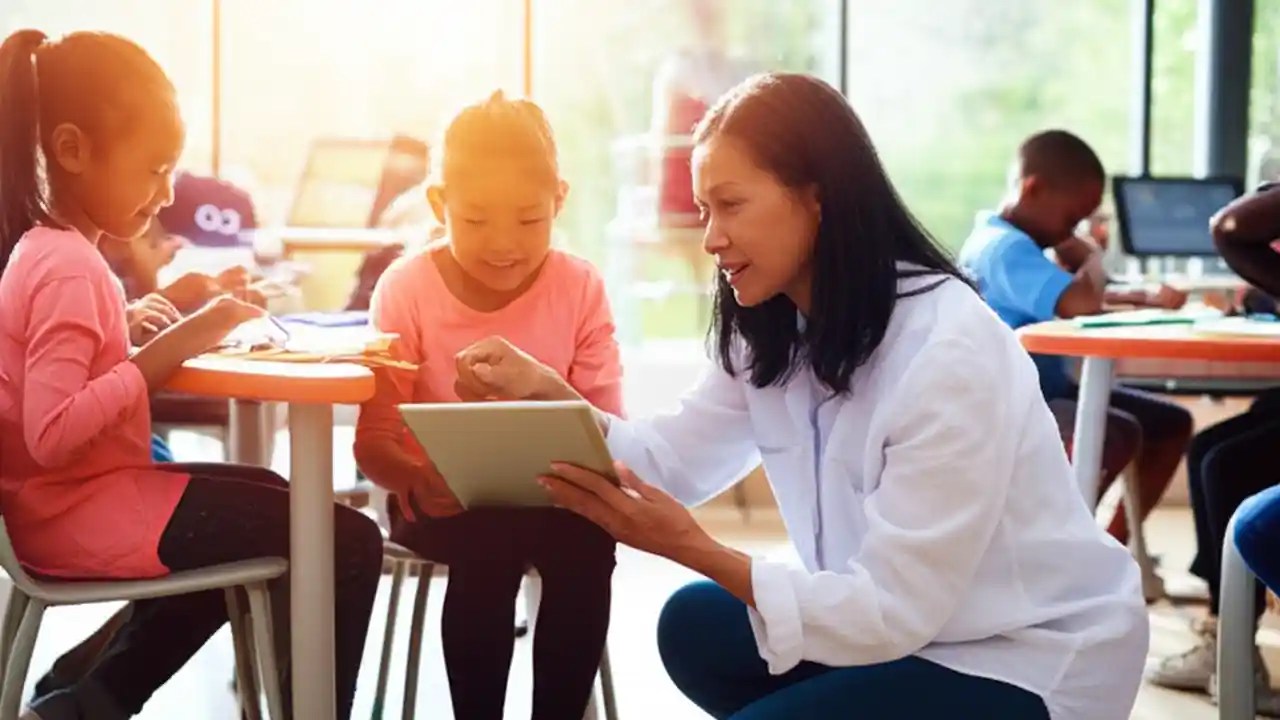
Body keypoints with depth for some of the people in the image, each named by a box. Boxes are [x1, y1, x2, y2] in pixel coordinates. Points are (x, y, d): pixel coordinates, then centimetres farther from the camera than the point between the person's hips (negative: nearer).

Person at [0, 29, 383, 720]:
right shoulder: (69, 268, -21)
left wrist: (160, 321, 1)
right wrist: (170, 349, -26)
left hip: (65, 506, 10)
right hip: (85, 513, -10)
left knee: (266, 497, 32)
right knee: (347, 545, -11)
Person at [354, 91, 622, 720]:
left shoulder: (579, 288, -5)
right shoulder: (407, 288, -10)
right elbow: (374, 440, -11)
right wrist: (415, 479, -33)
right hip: (444, 499, -2)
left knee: (587, 542, -27)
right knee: (490, 544, -31)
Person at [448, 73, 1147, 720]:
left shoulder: (948, 354, -28)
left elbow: (894, 610, -28)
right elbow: (672, 459, -1)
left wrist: (691, 547, -34)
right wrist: (549, 394, -18)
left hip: (1031, 659, -8)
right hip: (903, 622, 8)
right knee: (695, 626, -3)